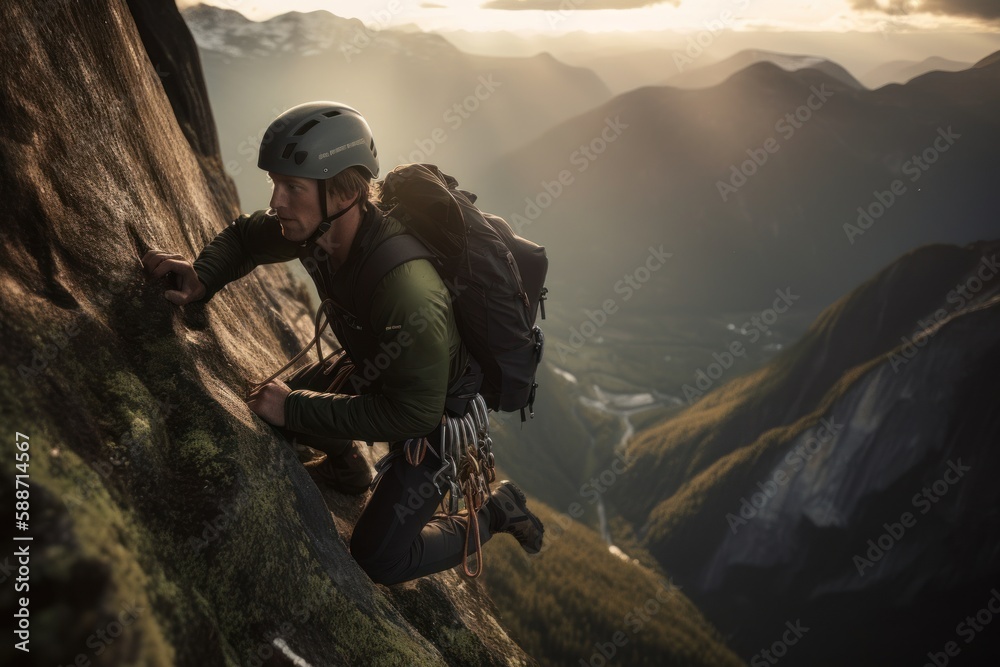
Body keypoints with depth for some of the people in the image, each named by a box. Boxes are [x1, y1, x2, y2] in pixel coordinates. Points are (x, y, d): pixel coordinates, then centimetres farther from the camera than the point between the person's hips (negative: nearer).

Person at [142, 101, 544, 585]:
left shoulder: (407, 292, -43)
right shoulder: (315, 225, -19)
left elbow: (413, 413, -33)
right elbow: (243, 236, 3)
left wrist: (296, 407, -29)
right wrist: (202, 277, -18)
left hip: (438, 412, -7)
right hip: (372, 366, 7)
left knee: (378, 559, -4)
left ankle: (493, 512, 18)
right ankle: (347, 466, 44)